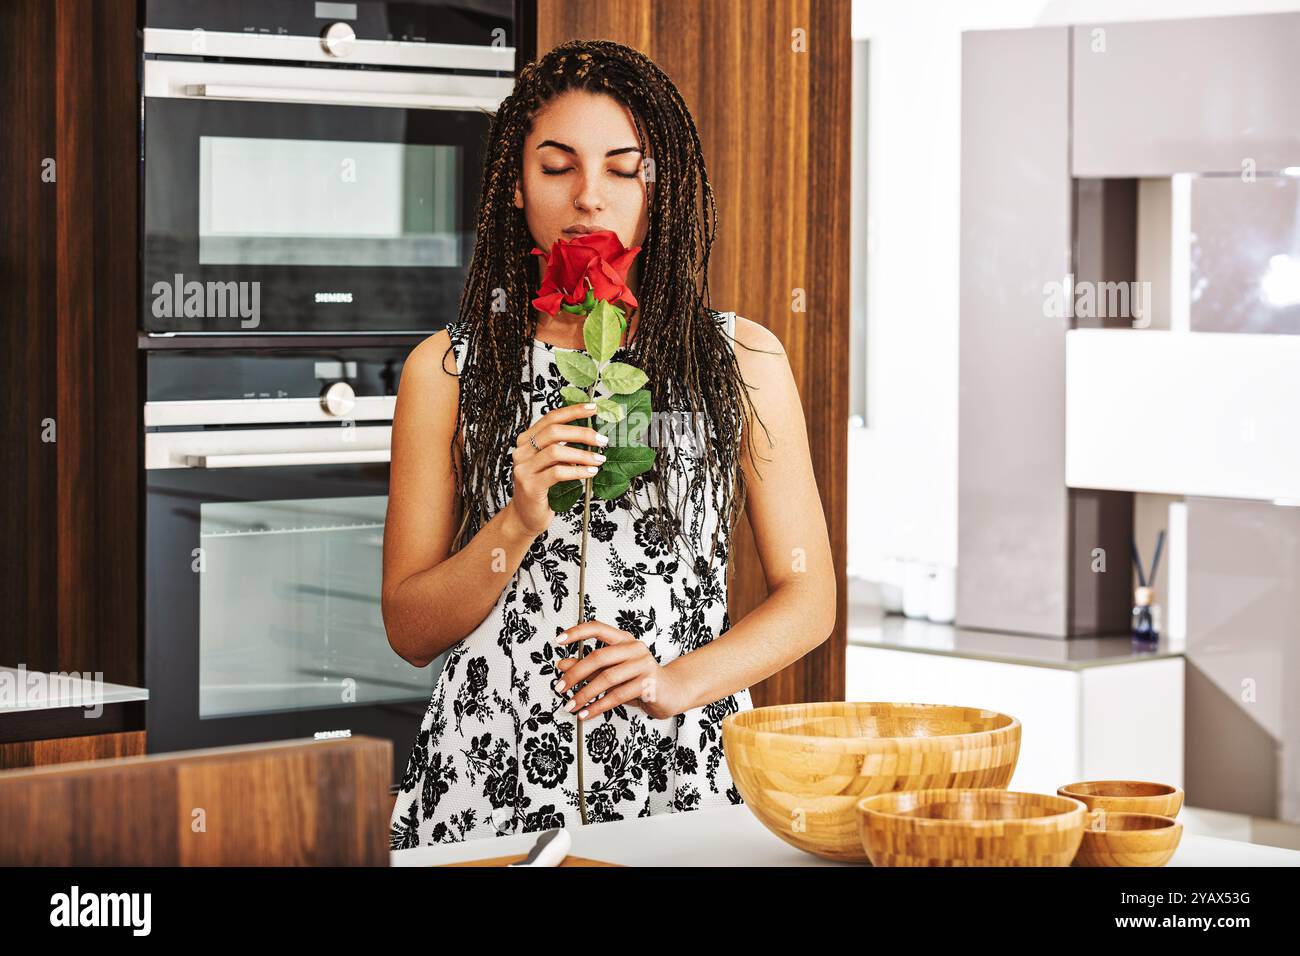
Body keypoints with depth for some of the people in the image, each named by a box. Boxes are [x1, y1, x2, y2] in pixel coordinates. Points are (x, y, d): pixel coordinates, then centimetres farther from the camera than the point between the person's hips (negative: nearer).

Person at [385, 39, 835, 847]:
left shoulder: (743, 361, 5)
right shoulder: (448, 370, 4)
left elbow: (809, 598, 6)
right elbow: (410, 630, 4)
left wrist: (676, 681, -10)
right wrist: (518, 524, -12)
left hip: (682, 776, 1)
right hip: (492, 781, 0)